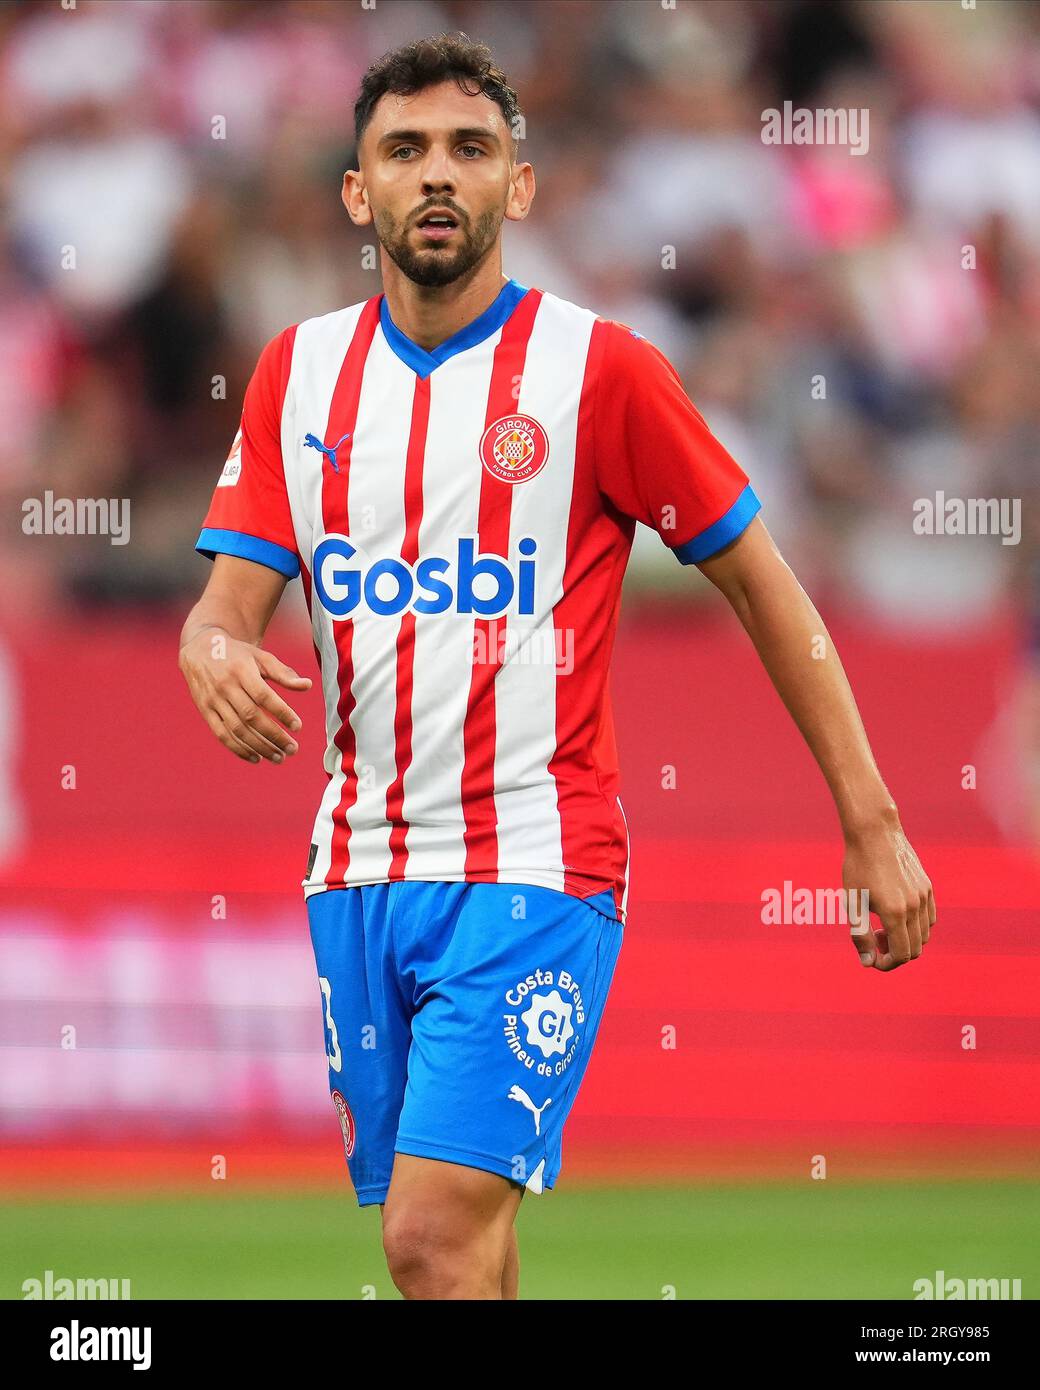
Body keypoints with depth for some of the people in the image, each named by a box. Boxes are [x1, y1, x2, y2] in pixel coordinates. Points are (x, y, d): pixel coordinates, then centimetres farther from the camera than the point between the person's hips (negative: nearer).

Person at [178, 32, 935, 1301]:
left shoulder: (598, 370, -6)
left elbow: (761, 586, 0)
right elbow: (228, 603, 3)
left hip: (536, 870, -5)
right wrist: (218, 661, -23)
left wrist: (873, 826, -2)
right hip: (359, 868, 5)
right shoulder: (299, 372, 7)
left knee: (439, 1236, -18)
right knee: (433, 1237, 10)